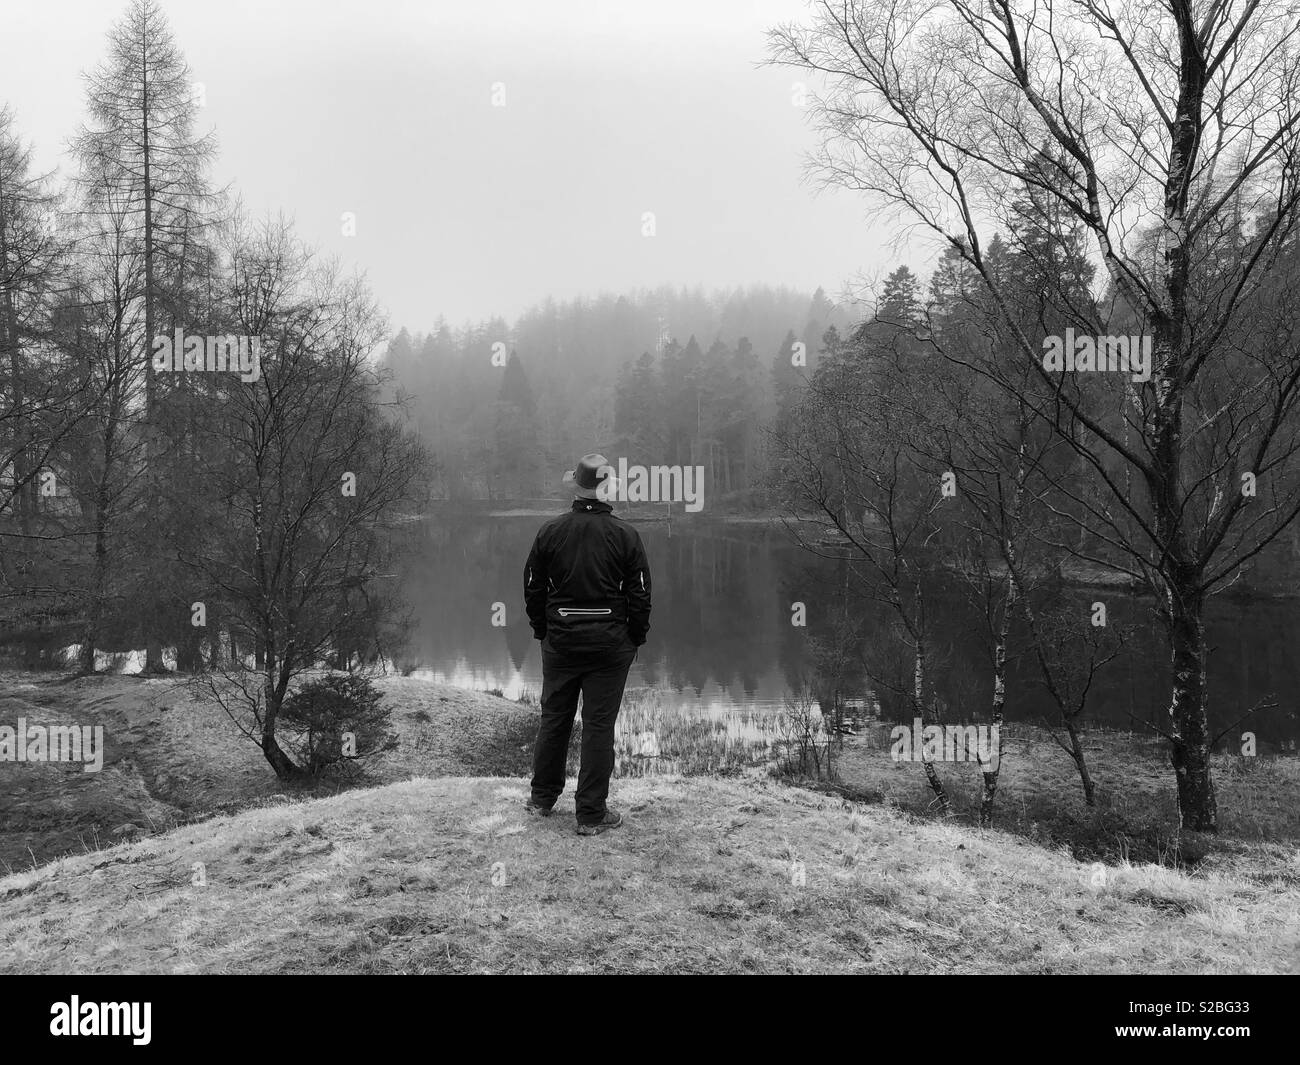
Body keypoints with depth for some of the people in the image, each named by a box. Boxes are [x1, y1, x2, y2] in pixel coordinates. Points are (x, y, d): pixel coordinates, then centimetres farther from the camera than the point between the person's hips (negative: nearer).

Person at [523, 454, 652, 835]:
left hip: (560, 642, 2)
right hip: (610, 644, -2)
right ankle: (592, 814, 9)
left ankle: (542, 797, 31)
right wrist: (636, 638, 8)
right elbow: (640, 594, -4)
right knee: (599, 725, 3)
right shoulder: (626, 535, -7)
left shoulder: (550, 532, -2)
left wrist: (542, 631, 15)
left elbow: (533, 589, 4)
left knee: (553, 718, 16)